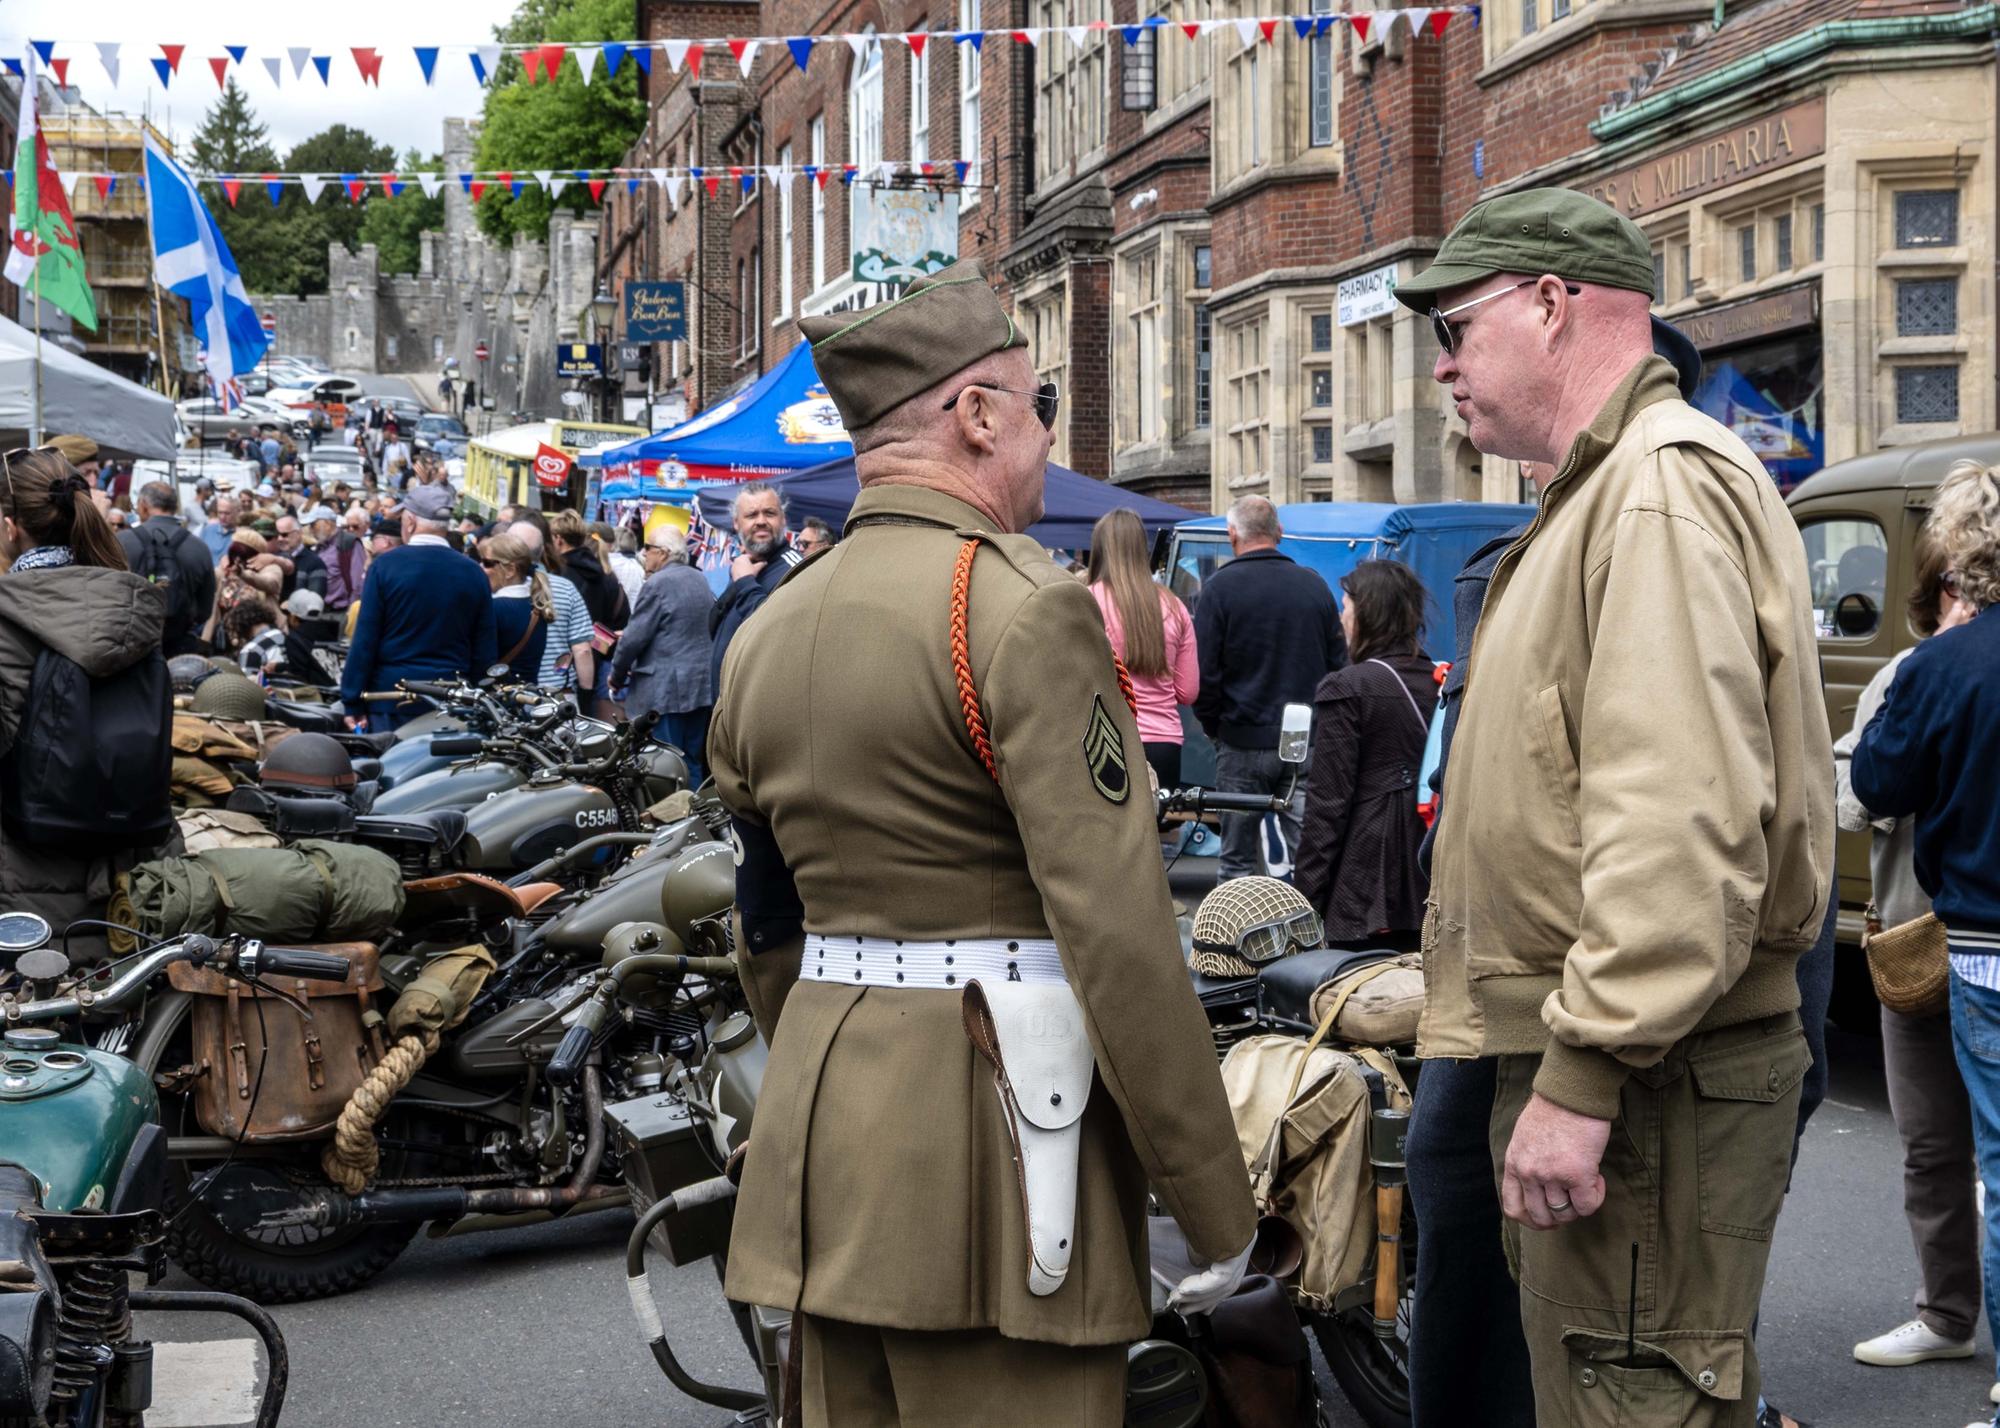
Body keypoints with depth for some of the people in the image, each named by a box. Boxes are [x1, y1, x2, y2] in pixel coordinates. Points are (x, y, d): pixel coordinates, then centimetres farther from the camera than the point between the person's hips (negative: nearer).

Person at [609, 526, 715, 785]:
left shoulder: (657, 585, -13)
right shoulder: (701, 581, 12)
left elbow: (634, 637, -14)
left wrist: (617, 676, 2)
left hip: (664, 691, -8)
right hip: (702, 688, 8)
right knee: (692, 763, 12)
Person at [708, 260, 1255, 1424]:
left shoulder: (769, 629, 11)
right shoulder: (1024, 608, -13)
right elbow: (1117, 931, -18)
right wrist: (1217, 1211, -13)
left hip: (825, 1152, 8)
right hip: (994, 1146, -8)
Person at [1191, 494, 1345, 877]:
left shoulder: (1220, 587, -7)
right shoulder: (1314, 584, 5)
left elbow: (1204, 672, -9)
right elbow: (1339, 663, 9)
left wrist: (1213, 727, 5)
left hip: (1242, 744, -3)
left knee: (1238, 860, 5)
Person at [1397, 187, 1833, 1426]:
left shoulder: (1665, 487, -14)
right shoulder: (1603, 492, 21)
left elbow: (1679, 821, -25)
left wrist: (1587, 1069, -26)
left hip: (1647, 1083, -11)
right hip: (1596, 1057, 11)